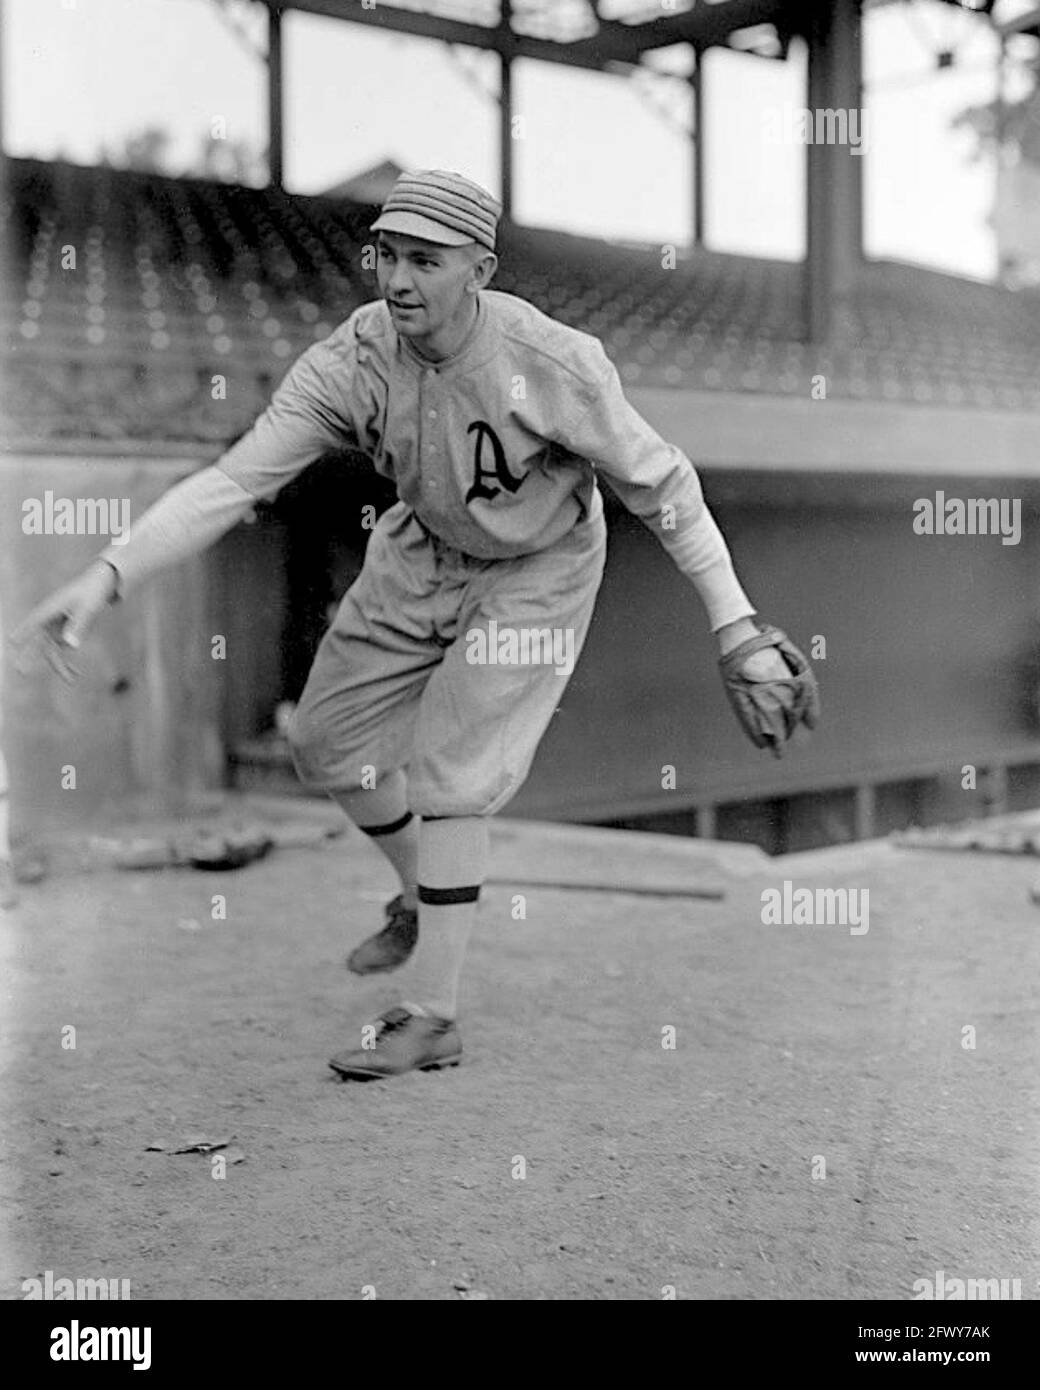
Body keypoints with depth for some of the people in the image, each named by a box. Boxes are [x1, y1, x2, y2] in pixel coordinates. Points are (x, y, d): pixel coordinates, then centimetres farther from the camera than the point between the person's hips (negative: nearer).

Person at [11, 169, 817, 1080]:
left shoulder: (555, 363, -32)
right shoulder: (351, 361, -22)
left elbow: (660, 486, -22)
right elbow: (234, 479, -26)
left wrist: (742, 636, -24)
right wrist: (106, 577, -38)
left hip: (537, 573, -5)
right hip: (420, 554, 5)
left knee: (447, 774, -12)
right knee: (329, 742, 10)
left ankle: (432, 1018, 1)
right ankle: (427, 899, 37)